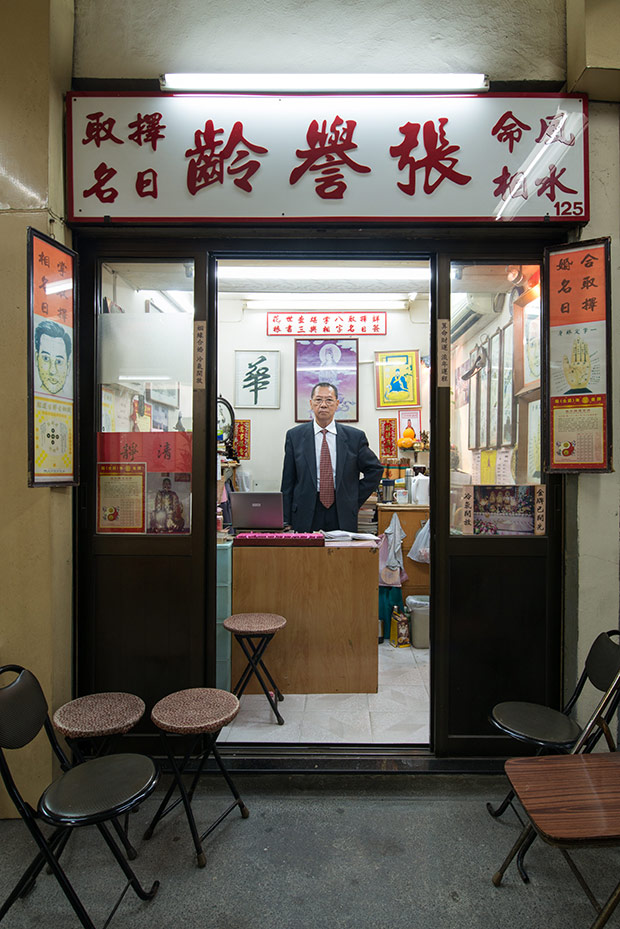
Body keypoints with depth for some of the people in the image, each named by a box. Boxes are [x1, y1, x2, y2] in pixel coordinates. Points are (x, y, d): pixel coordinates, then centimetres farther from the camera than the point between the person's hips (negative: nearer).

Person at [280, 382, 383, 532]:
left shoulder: (355, 436, 2)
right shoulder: (295, 435, 2)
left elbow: (375, 469, 12)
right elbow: (288, 481, 3)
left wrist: (355, 498, 3)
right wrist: (286, 522, 0)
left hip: (343, 517, 1)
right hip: (306, 516, 0)